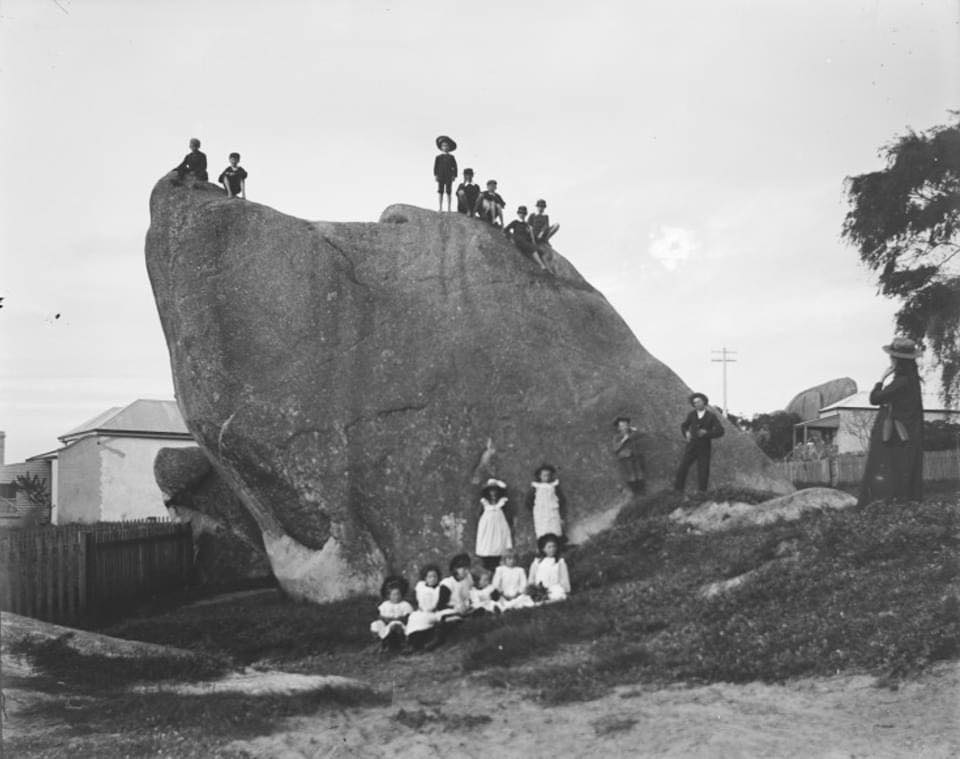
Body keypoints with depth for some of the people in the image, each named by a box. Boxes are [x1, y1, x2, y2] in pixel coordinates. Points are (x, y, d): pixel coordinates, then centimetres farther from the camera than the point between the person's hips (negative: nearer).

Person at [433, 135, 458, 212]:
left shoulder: (451, 157, 7)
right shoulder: (438, 157, 8)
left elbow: (455, 167, 6)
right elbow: (435, 166, 6)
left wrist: (454, 176, -3)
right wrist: (435, 175, -4)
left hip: (449, 177, 0)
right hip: (440, 176, 1)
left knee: (449, 193, -2)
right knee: (440, 192, -1)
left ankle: (449, 208, 2)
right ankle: (440, 208, 2)